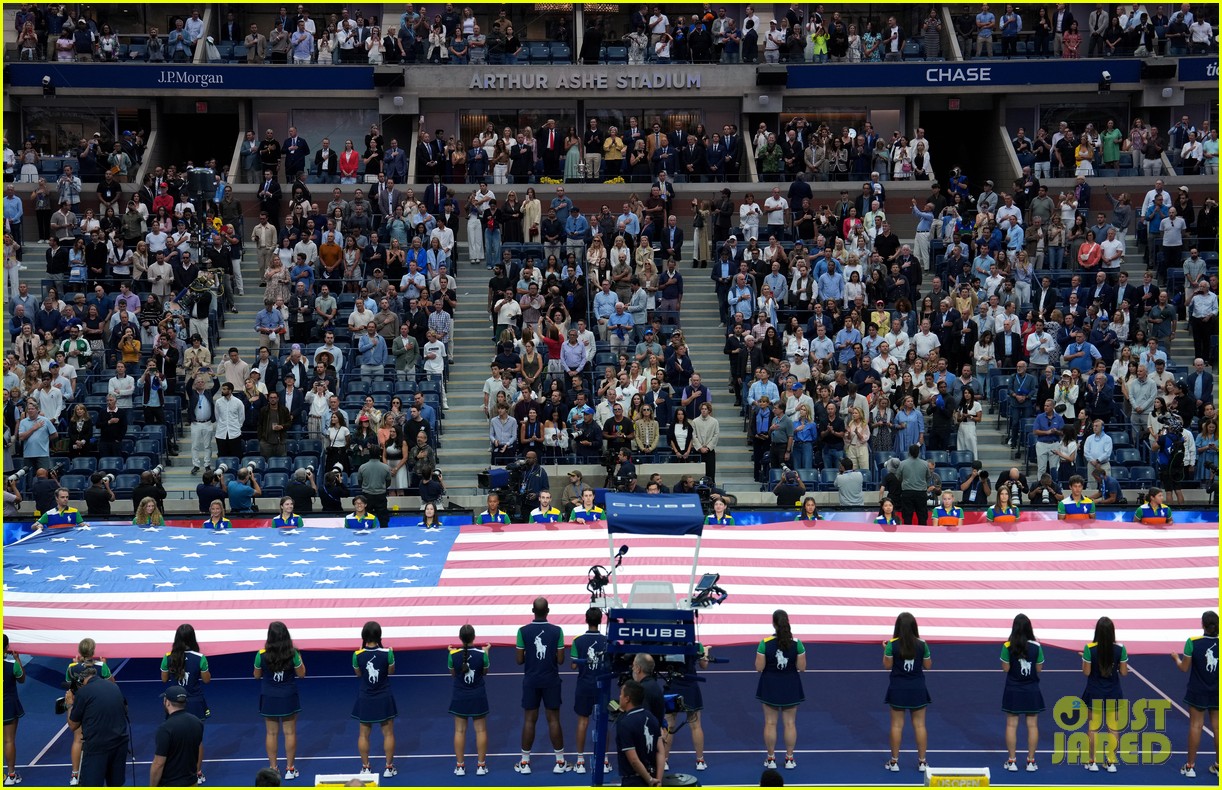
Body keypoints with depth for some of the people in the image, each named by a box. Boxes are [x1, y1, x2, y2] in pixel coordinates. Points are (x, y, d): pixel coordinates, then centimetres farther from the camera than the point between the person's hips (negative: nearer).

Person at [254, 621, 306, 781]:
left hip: (269, 699, 0)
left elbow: (257, 676, 1)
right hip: (288, 698, 0)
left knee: (271, 734, 11)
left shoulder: (262, 655, -14)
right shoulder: (293, 654, -15)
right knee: (290, 733, 10)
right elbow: (301, 674, -3)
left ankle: (273, 768, 18)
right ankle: (290, 769, 16)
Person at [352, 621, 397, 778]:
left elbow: (358, 673, 4)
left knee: (363, 734, 14)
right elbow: (391, 671, 0)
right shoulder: (387, 653, -17)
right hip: (384, 698, -1)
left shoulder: (357, 655, -14)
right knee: (388, 733, 12)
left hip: (365, 699, 1)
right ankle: (389, 767, 17)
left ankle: (365, 767, 20)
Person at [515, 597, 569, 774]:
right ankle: (560, 762, 11)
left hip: (531, 681, 1)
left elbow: (520, 660, -4)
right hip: (551, 680, -1)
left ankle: (524, 762, 12)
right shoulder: (557, 631, -9)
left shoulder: (523, 631, -8)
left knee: (530, 720, 7)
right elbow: (560, 660, -6)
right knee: (554, 720, 6)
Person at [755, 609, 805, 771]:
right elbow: (802, 667, -9)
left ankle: (770, 758, 16)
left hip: (770, 687, -1)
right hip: (790, 686, 1)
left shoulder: (765, 643, -17)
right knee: (790, 723, 12)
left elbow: (759, 667, -13)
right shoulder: (797, 643, -14)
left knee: (770, 723, 10)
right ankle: (789, 759, 17)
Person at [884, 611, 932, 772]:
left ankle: (894, 761, 12)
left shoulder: (892, 644, -12)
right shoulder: (922, 644, -7)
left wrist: (885, 650, 9)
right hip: (917, 688, 1)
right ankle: (922, 762, 15)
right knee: (919, 725, 9)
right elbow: (928, 665, 3)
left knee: (897, 725, 7)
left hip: (898, 688, -1)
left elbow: (887, 666, -4)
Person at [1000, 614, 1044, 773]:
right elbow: (1039, 669, -1)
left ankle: (1011, 761, 8)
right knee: (1032, 725, 8)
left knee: (1011, 725, 6)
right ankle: (1031, 761, 11)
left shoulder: (1007, 647, -12)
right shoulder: (1036, 647, -8)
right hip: (1031, 690, 1)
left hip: (1013, 690, -1)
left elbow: (1005, 668, -6)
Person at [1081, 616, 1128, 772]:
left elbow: (1086, 672, -10)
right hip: (1113, 694, 1)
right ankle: (1111, 763, 17)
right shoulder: (1120, 649, -12)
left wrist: (1083, 658, 5)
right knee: (1113, 728, 12)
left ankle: (1092, 762, 17)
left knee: (1093, 728, 10)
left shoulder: (1089, 648, -17)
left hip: (1094, 694, -1)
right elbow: (1124, 672, -4)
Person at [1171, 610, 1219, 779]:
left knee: (1195, 726, 6)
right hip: (1217, 693, 2)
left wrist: (1176, 658, 10)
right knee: (1217, 727, 11)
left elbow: (1184, 668, -8)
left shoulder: (1193, 642, -17)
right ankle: (1218, 765, 20)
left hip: (1197, 692, -2)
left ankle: (1190, 766, 13)